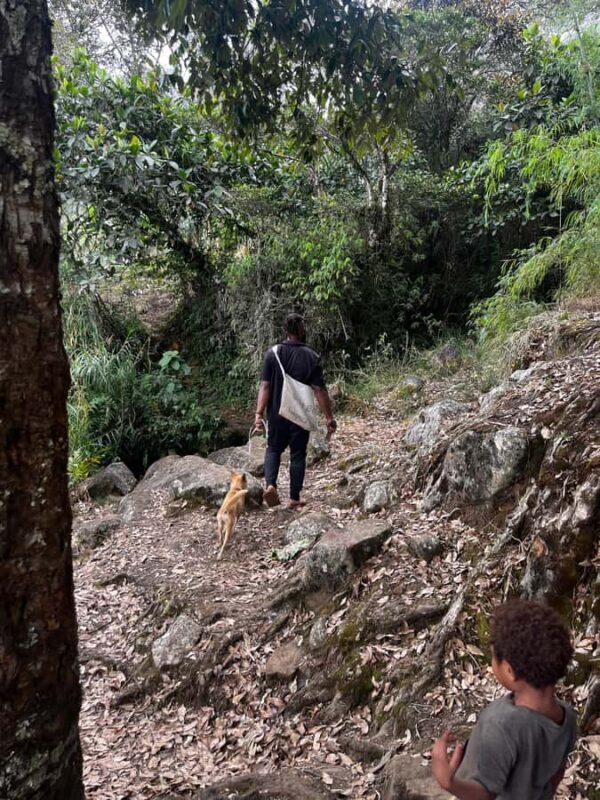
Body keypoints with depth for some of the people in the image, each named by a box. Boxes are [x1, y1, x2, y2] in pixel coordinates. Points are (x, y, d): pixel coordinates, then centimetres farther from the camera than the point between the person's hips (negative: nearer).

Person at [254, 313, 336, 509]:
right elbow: (320, 390, -10)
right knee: (298, 454, 11)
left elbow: (265, 386, -10)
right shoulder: (312, 357, -9)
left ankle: (270, 484, -4)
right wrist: (329, 418, -4)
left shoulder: (272, 353, -6)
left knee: (274, 449, 18)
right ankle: (294, 498, 16)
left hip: (277, 413, 1)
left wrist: (259, 413, -8)